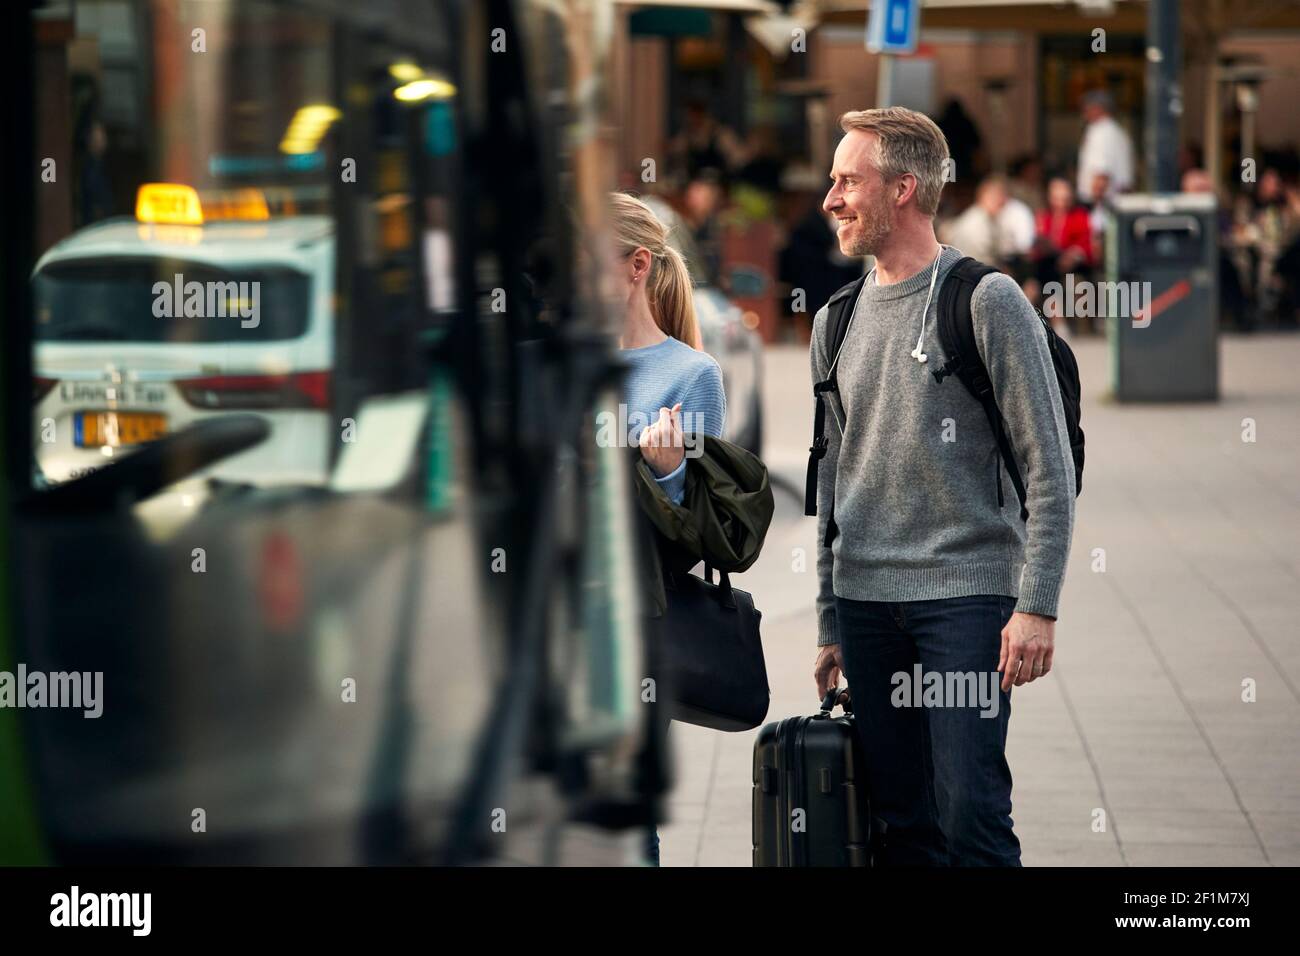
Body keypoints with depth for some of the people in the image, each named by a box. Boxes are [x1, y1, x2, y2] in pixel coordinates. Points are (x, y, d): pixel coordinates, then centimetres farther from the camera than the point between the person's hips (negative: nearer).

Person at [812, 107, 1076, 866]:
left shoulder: (988, 301, -4)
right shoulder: (837, 321, 13)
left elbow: (1049, 468, -7)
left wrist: (1037, 606, -14)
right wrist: (830, 625, 16)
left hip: (967, 595, -5)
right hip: (866, 602, 6)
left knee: (971, 817, -11)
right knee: (903, 823, 7)